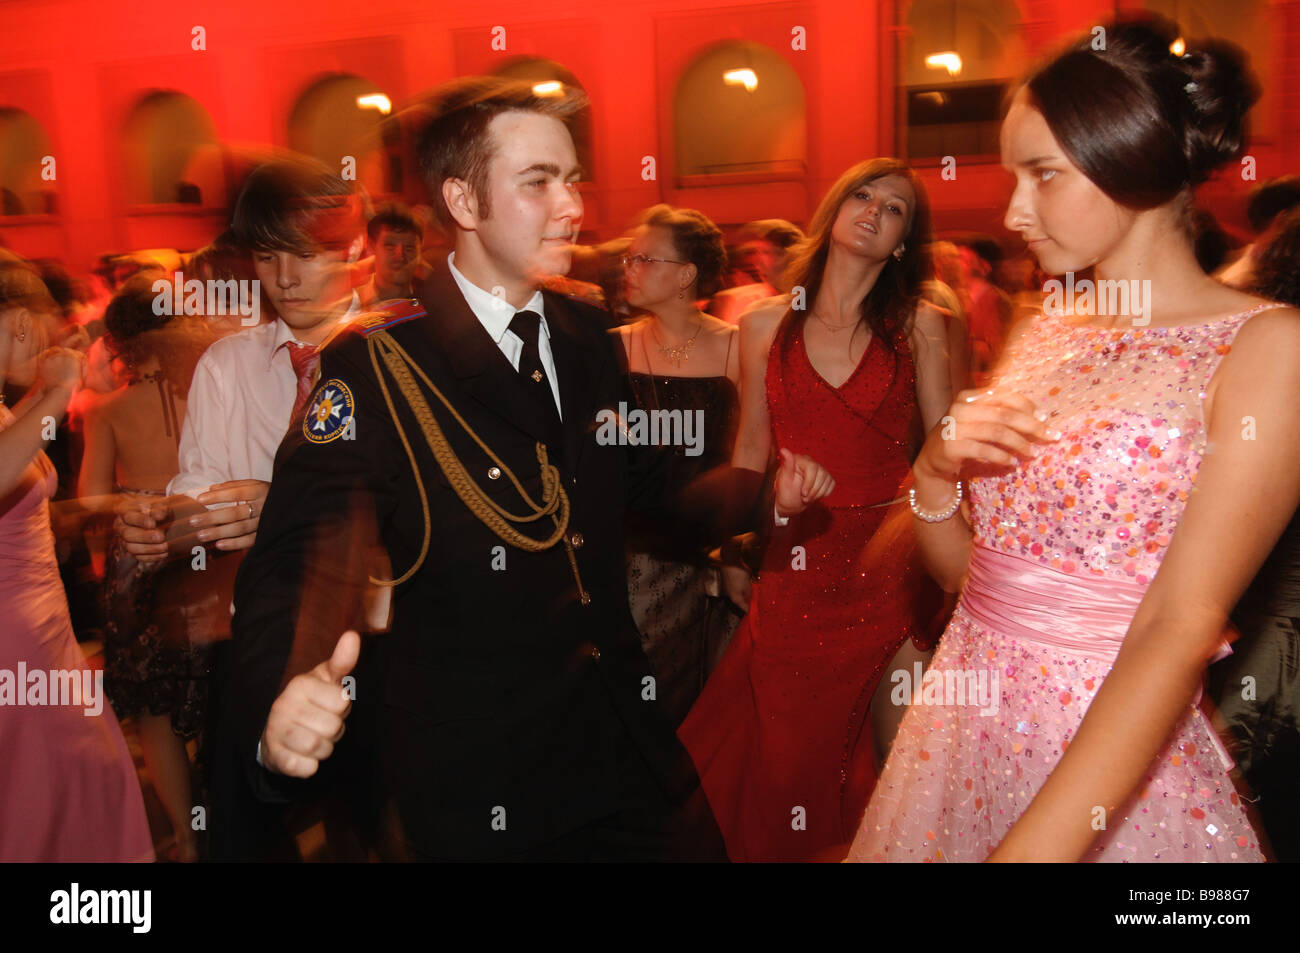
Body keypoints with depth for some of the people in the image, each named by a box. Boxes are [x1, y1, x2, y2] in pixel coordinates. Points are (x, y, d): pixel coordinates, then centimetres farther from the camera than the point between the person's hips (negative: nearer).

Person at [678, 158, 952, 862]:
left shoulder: (919, 328, 2)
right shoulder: (764, 328, 4)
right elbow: (751, 451, 10)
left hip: (887, 560, -1)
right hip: (794, 562, 1)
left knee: (878, 746, 8)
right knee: (784, 751, 9)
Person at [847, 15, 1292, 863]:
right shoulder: (1045, 331, 6)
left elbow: (1180, 629, -21)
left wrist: (1034, 846, -27)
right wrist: (936, 469, -10)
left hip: (1118, 767, -6)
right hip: (961, 733, 6)